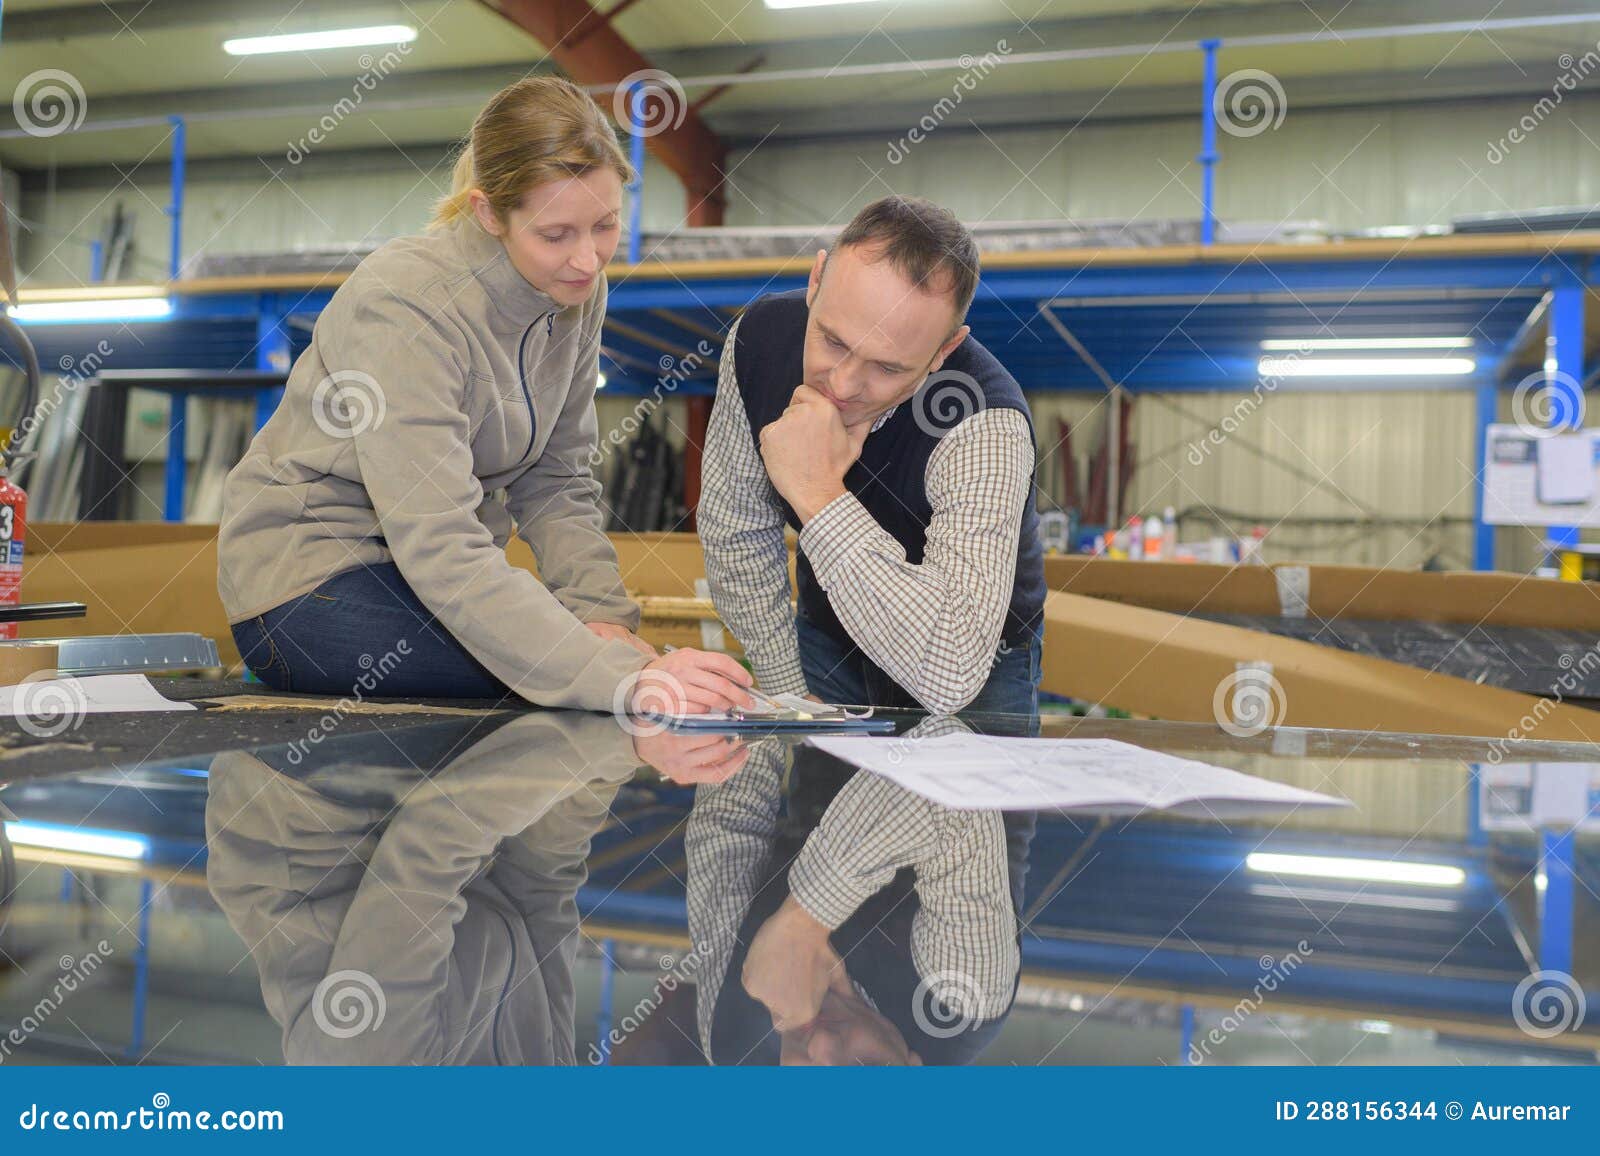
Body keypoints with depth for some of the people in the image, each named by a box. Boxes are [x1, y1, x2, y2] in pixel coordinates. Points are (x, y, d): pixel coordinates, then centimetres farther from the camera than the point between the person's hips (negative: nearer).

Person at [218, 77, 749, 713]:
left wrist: (603, 614, -17)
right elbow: (439, 549, -35)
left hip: (447, 578, 7)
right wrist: (619, 678, -44)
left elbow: (555, 483, 1)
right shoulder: (404, 304, -27)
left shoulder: (576, 291, -5)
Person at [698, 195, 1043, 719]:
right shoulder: (761, 336, -17)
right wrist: (789, 695, -5)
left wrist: (819, 494, -41)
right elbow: (738, 533, -5)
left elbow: (950, 676, -42)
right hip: (826, 637, 3)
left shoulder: (986, 426, -33)